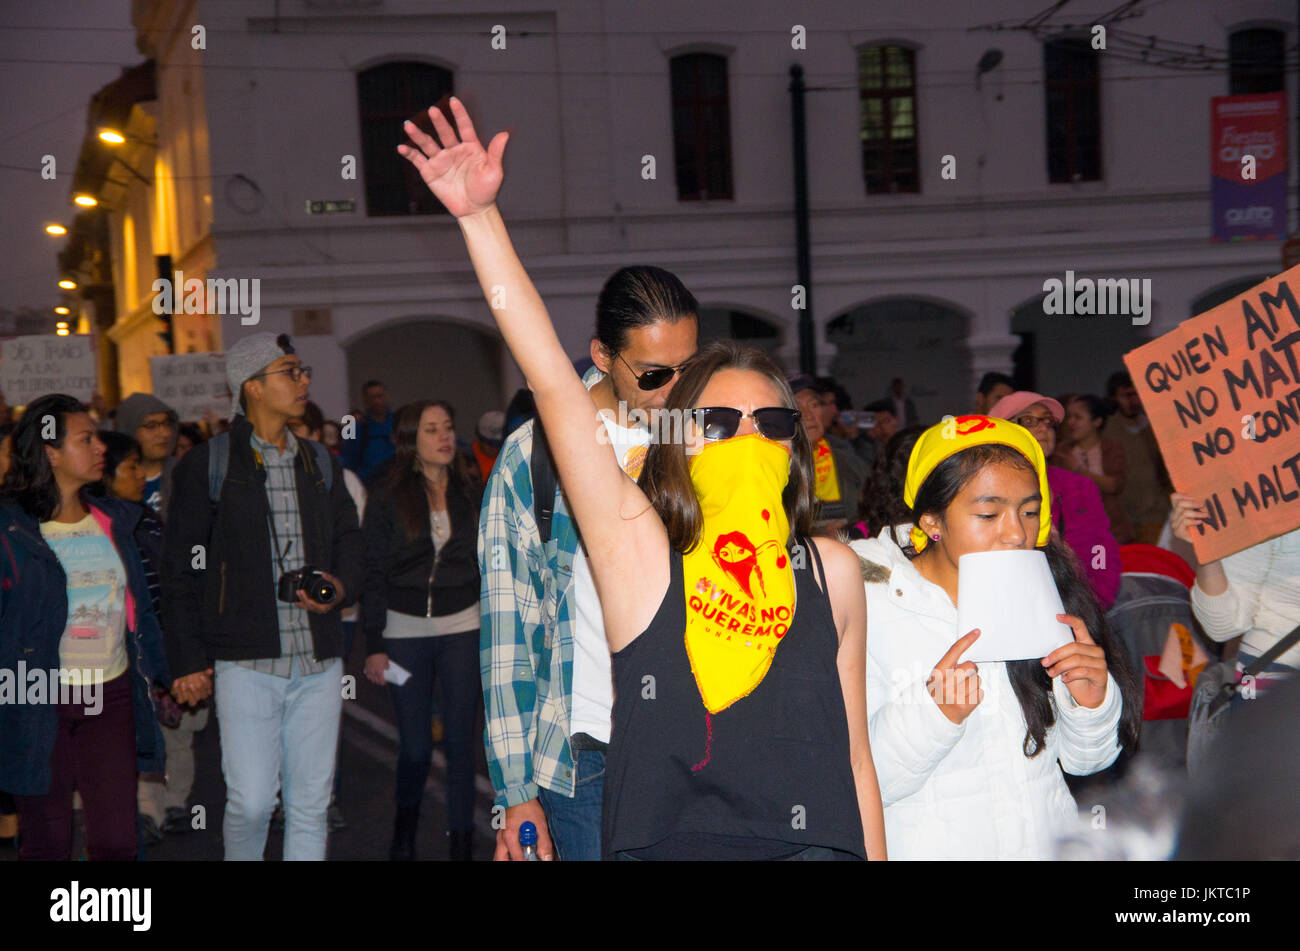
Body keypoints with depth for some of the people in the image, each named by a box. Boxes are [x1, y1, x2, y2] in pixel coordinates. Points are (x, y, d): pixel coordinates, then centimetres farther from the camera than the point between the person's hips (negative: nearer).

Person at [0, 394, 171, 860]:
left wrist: (165, 674, 15)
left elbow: (139, 609, 17)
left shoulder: (115, 520, 11)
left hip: (113, 698, 4)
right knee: (47, 843, 5)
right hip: (41, 704, -4)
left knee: (116, 841, 2)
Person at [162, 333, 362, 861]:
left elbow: (349, 538, 21)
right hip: (247, 660, -4)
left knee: (310, 805, 5)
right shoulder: (207, 465, 0)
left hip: (319, 661, 4)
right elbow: (180, 568, 0)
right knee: (251, 801, -7)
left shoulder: (320, 464, 14)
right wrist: (188, 660, -4)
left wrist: (341, 587, -3)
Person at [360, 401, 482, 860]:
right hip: (405, 629, -1)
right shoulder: (388, 496, -1)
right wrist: (374, 645, -6)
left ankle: (461, 843, 9)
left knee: (461, 741, -1)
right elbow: (373, 573, -1)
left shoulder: (472, 491, 6)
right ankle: (405, 827, 31)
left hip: (462, 628, 2)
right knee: (415, 748, 2)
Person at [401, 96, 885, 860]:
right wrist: (481, 218, -9)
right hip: (661, 840, -2)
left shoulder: (832, 571, 8)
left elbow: (855, 747, 12)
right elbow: (553, 383, -5)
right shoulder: (639, 555, 1)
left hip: (815, 843, 2)